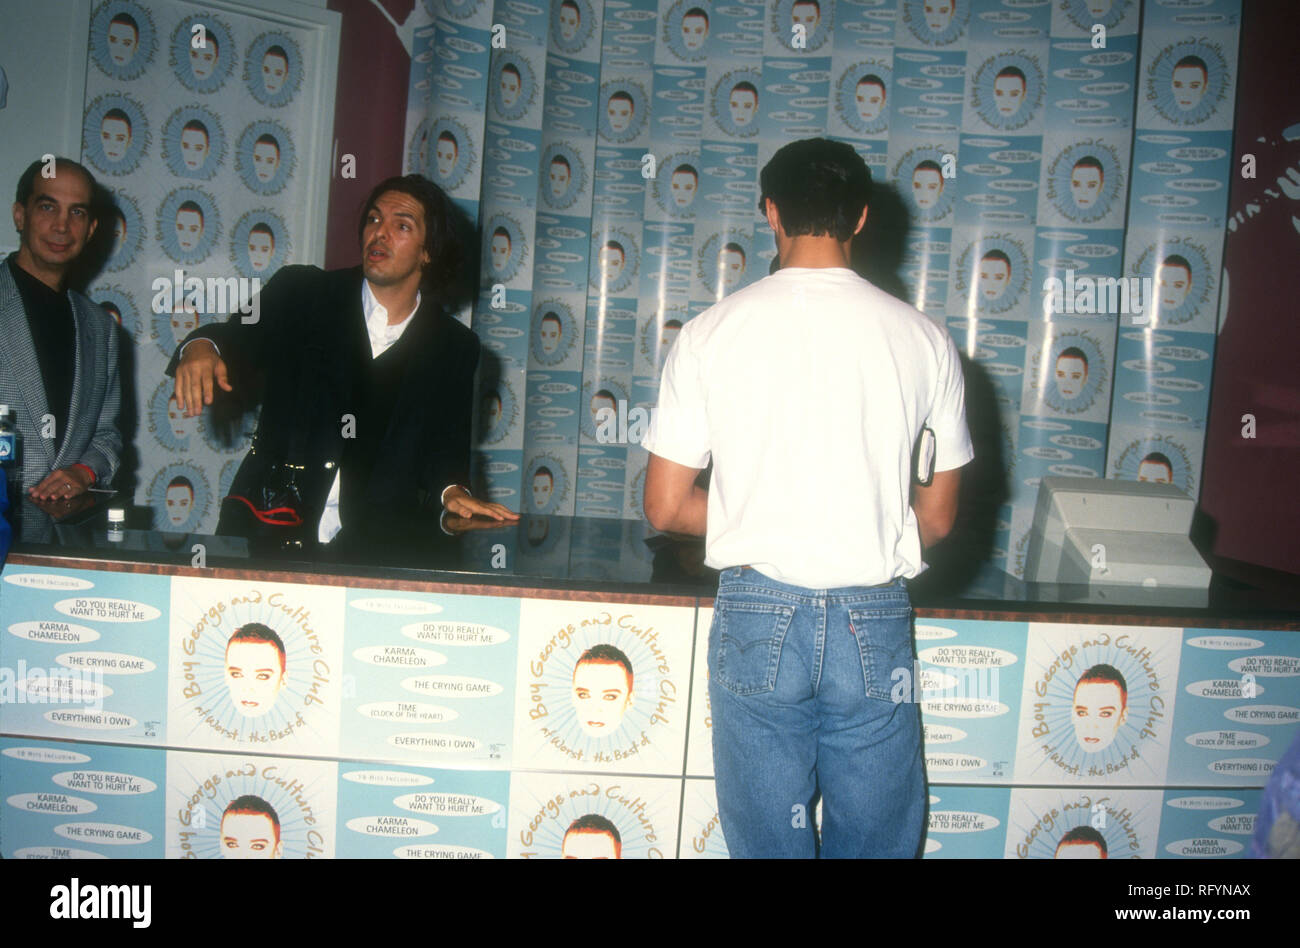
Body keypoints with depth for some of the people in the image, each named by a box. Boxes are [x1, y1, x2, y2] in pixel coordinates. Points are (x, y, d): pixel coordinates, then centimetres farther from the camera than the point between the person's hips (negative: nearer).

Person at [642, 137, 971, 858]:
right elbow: (938, 518, 6)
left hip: (757, 616, 0)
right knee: (874, 844, 16)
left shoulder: (710, 332, -4)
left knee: (765, 845, 13)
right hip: (875, 623, 1)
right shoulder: (924, 337, -1)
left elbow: (665, 508, -1)